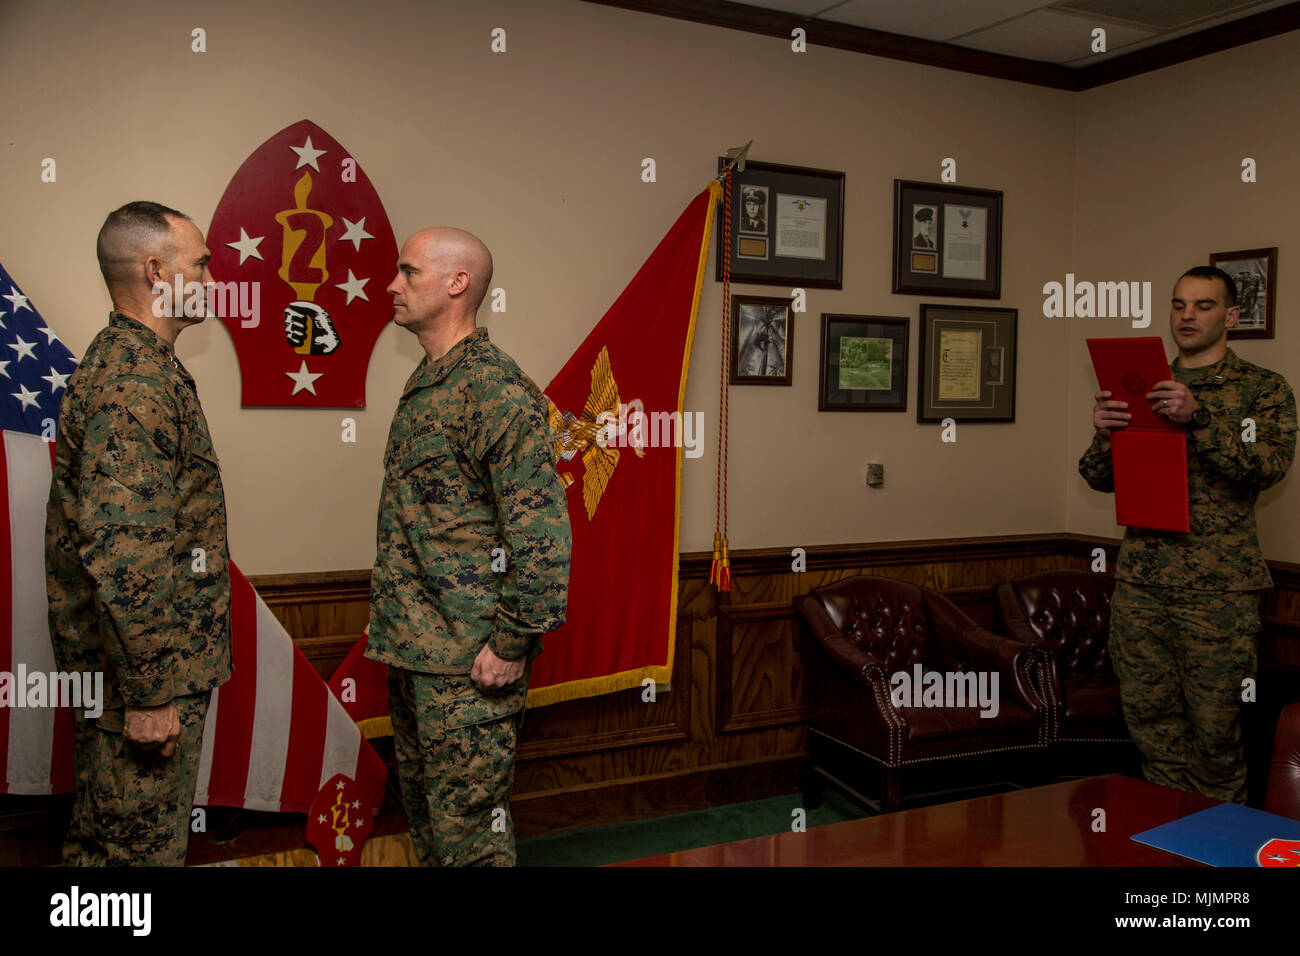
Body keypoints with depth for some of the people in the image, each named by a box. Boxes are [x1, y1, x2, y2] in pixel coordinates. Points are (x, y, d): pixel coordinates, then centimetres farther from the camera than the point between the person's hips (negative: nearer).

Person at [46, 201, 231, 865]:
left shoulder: (129, 362, 13)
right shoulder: (133, 385, -21)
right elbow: (124, 556, -28)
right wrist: (148, 694, -23)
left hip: (161, 660, 10)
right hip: (148, 669, -10)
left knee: (106, 840, 21)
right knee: (141, 846, 3)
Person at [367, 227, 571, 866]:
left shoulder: (495, 389, -17)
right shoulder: (424, 384, 14)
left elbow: (540, 530, -22)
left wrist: (513, 644, -21)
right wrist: (394, 630, 19)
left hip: (467, 660, -10)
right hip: (410, 651, 10)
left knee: (467, 825, 0)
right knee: (423, 812, 20)